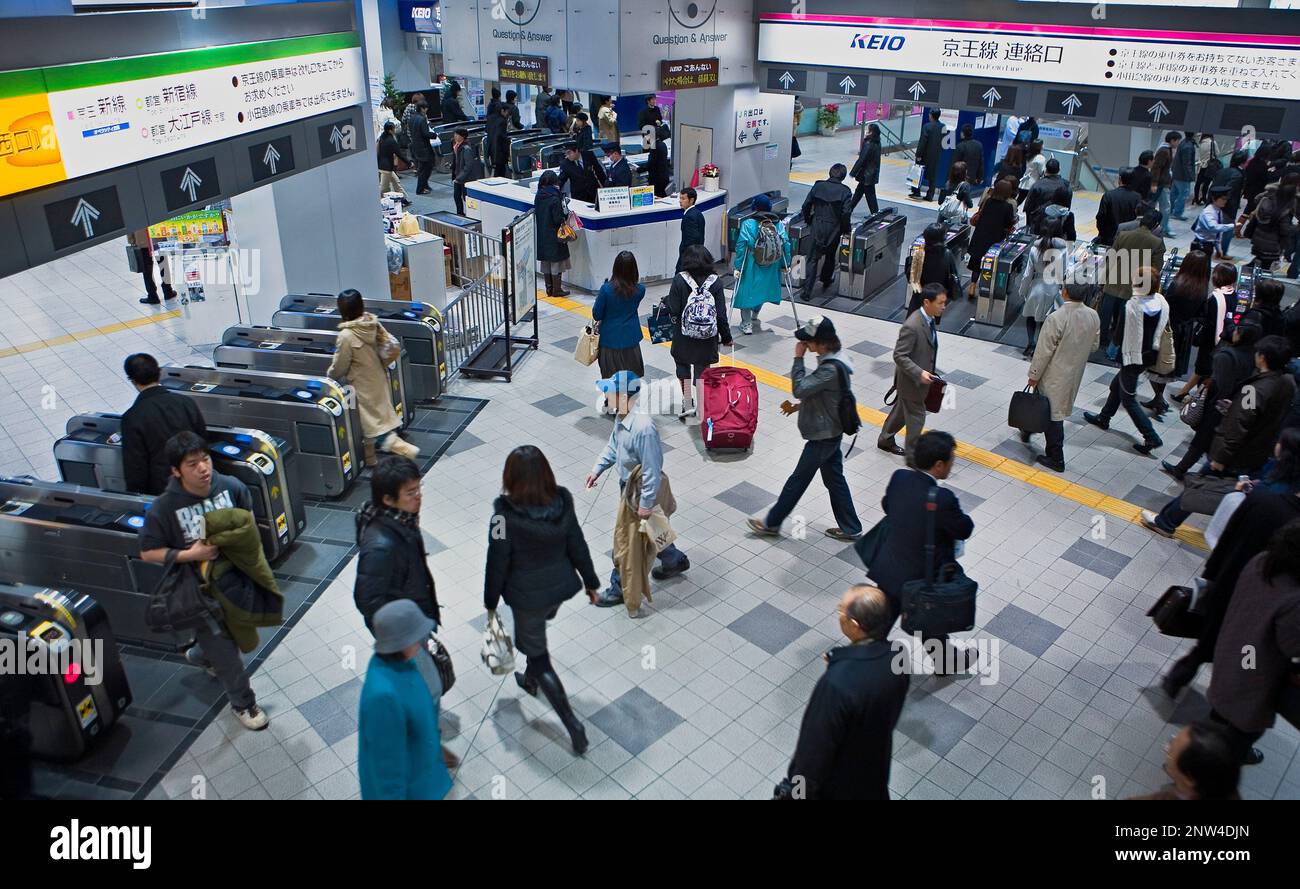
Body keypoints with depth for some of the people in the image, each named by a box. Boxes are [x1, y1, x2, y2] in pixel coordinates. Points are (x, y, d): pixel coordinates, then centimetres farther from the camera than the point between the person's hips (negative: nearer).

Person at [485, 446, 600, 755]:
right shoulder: (562, 504, -15)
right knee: (535, 637, 34)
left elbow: (497, 564, -16)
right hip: (561, 587, 5)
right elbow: (578, 547, -4)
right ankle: (530, 680, 59)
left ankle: (574, 726, 11)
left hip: (527, 596, -5)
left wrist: (490, 600, 0)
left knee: (539, 658, 12)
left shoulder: (506, 517, -28)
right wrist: (591, 582, 10)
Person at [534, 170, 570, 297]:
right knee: (556, 262, 4)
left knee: (546, 263, 15)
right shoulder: (554, 198, -19)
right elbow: (558, 219, -19)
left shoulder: (539, 196, 1)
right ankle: (556, 289, 11)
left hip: (541, 235, 7)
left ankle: (549, 288, 22)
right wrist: (567, 216, 0)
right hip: (553, 236, -7)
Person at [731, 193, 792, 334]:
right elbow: (786, 245, -5)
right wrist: (786, 264, 5)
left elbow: (741, 246, -16)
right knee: (763, 289, 24)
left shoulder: (748, 224, -14)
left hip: (751, 267, -3)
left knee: (747, 291, 12)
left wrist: (738, 266, -11)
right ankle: (754, 316, 43)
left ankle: (746, 324, 14)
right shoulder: (779, 224, -6)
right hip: (771, 268, 3)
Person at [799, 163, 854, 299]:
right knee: (830, 256, 22)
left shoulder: (818, 186, -1)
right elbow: (846, 214, -12)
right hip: (833, 230, 0)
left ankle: (807, 291, -4)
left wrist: (809, 221, 16)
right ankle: (826, 281, 38)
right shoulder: (845, 191, -6)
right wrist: (845, 229, 2)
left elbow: (806, 206, 1)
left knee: (812, 259, 3)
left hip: (817, 228, 1)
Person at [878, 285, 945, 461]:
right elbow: (899, 356, -27)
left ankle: (885, 440, 43)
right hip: (912, 380, -9)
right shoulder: (912, 326, -30)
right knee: (916, 417, 4)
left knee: (902, 410, 24)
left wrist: (927, 371, 20)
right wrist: (919, 373, -32)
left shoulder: (930, 319, -1)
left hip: (921, 377, 9)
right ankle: (913, 456, 19)